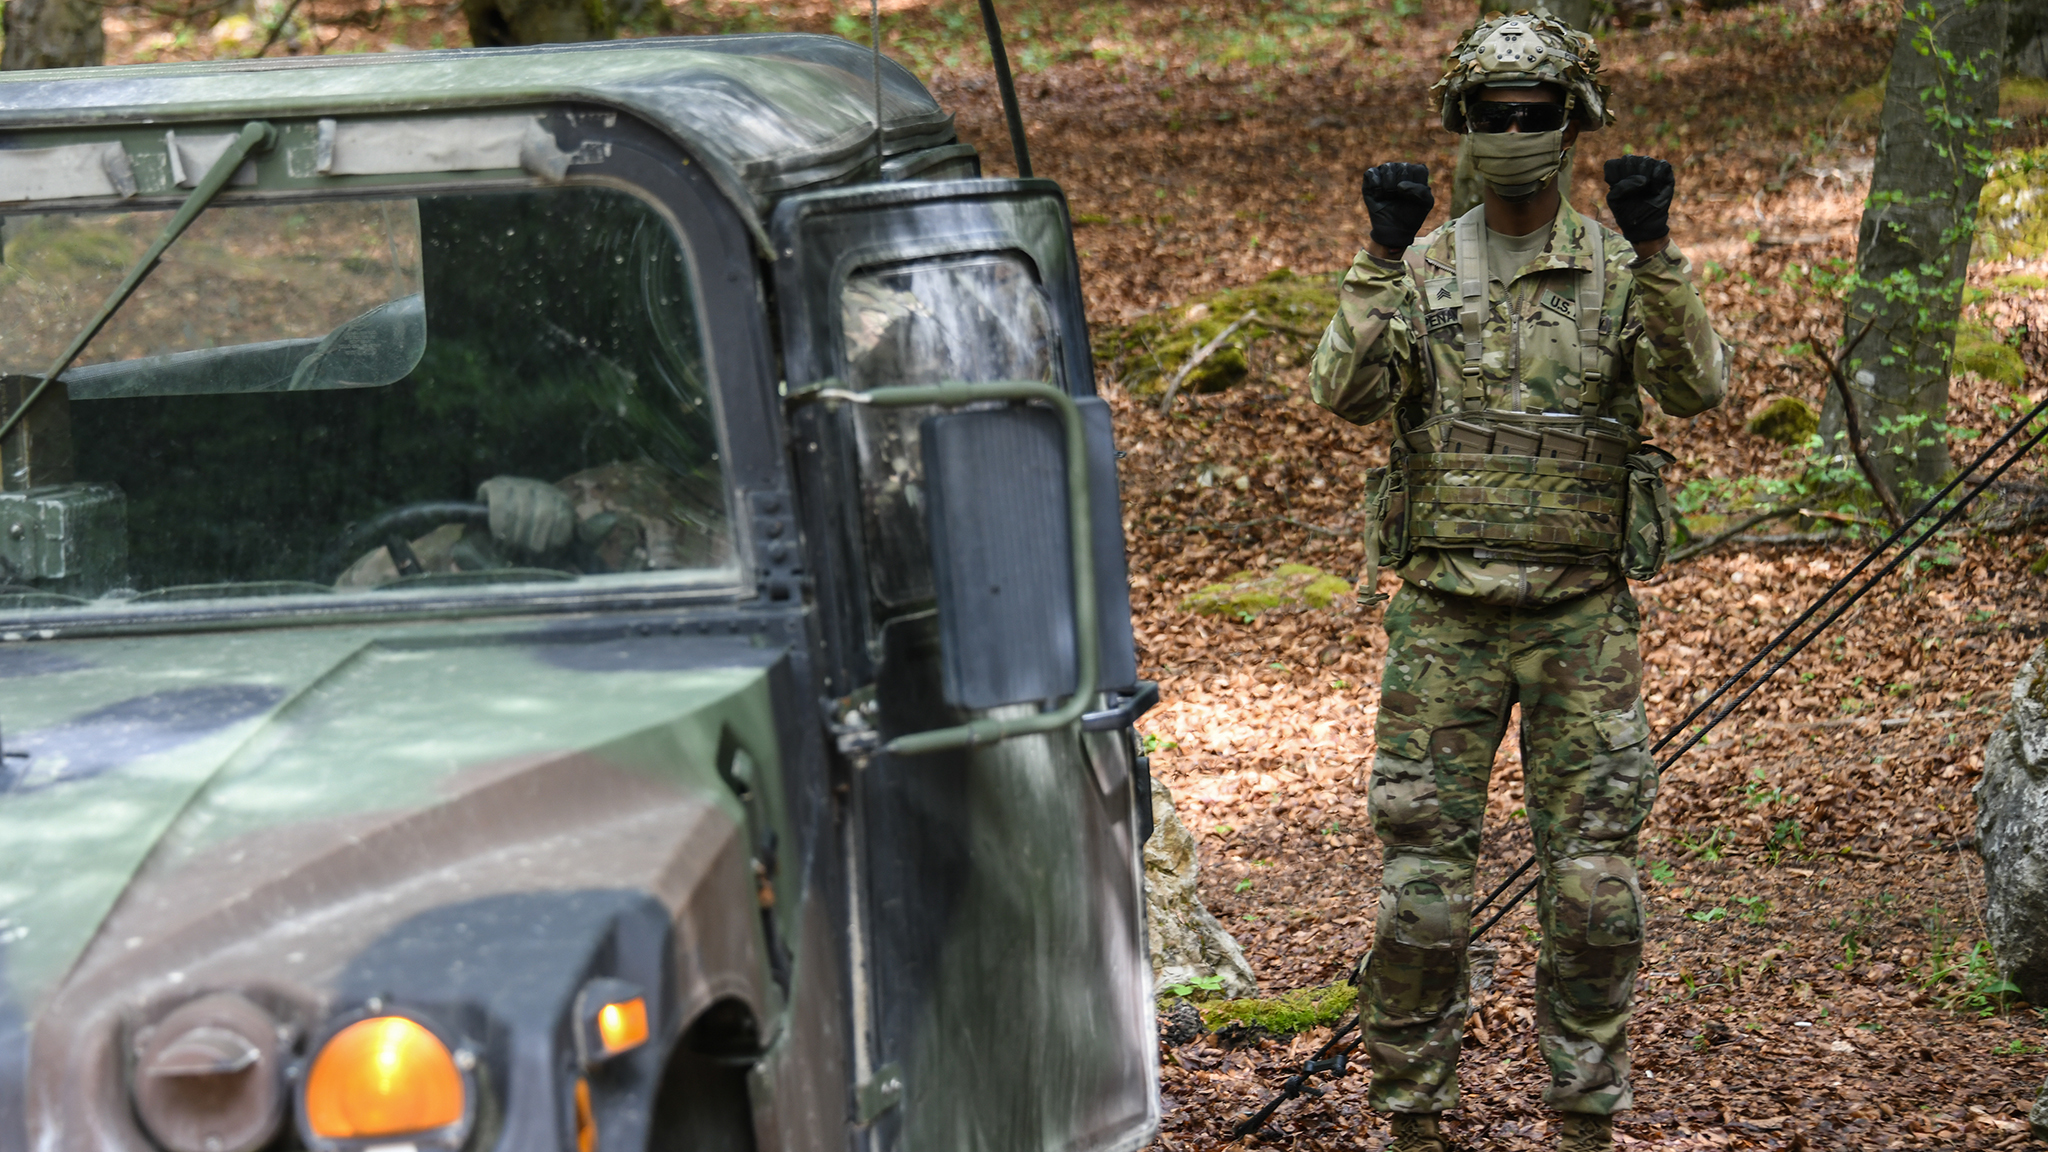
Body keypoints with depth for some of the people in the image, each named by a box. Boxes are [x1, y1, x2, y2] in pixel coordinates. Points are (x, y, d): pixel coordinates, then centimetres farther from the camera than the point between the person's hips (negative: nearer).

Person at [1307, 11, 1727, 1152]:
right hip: (1444, 616, 0)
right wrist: (1382, 255, -21)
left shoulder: (1622, 271, 2)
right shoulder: (1422, 270, 4)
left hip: (1583, 617, 0)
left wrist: (1655, 252, -26)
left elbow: (1699, 386, -15)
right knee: (1424, 878, 1)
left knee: (1596, 884, 1)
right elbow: (1347, 391, -11)